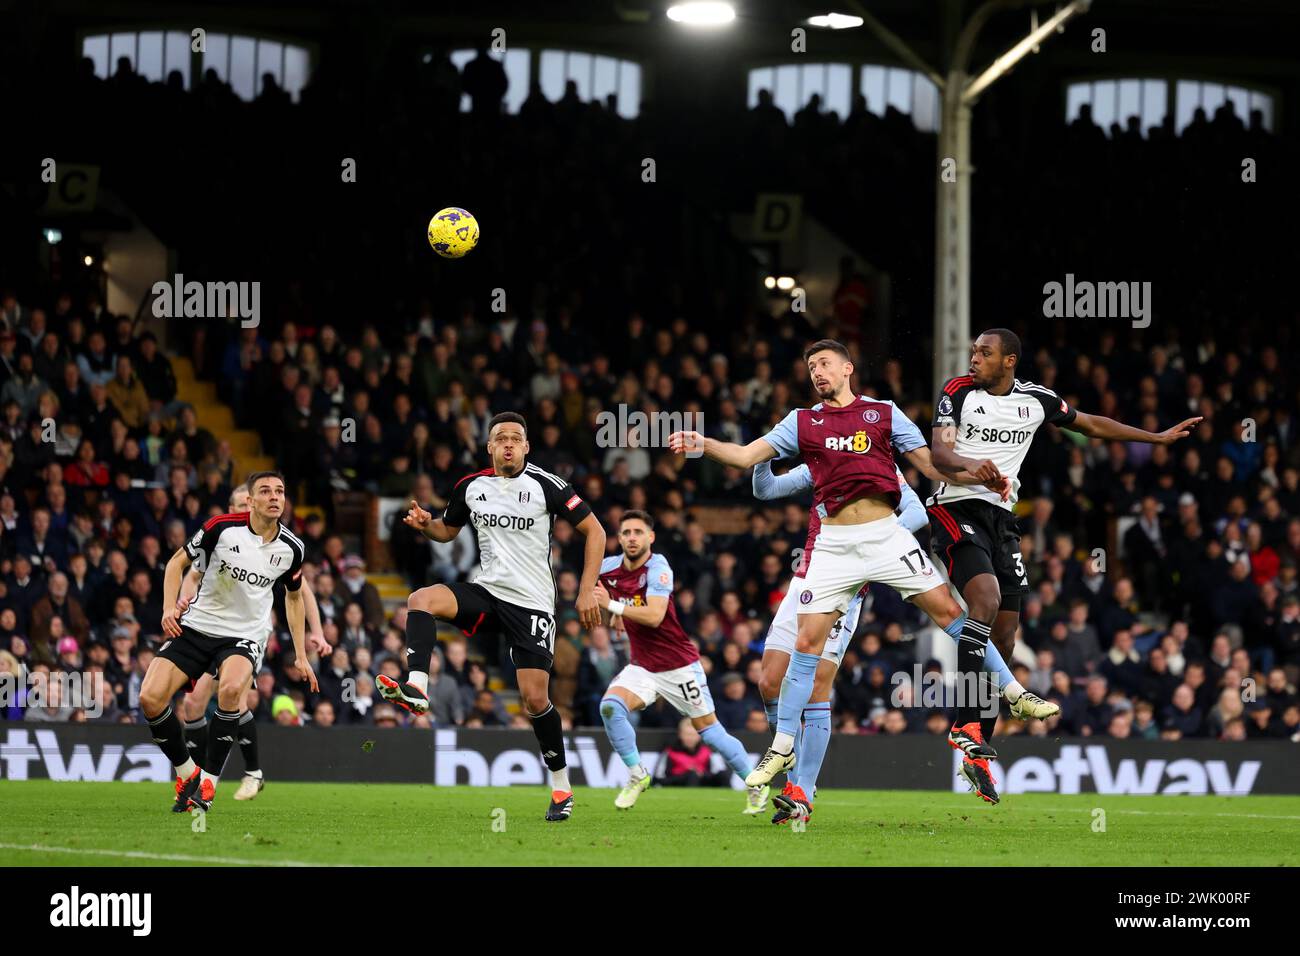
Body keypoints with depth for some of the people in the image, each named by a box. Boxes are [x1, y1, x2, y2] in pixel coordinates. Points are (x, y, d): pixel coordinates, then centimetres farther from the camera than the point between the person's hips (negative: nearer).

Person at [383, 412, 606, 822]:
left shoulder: (546, 486, -9)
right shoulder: (470, 487, 4)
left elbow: (594, 531, -4)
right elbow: (447, 529, 22)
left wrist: (587, 591, -11)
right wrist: (426, 524, -3)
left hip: (531, 602, -4)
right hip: (486, 590, 4)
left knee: (535, 698, -9)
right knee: (420, 600, -25)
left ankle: (562, 785, 8)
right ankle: (416, 688, -38)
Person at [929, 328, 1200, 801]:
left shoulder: (1036, 399, 9)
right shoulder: (958, 391, -2)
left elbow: (1091, 424, 23)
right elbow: (940, 452, -10)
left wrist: (1158, 438, 27)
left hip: (1001, 517, 5)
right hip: (957, 509, -5)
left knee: (1004, 636, 2)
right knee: (986, 597, -29)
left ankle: (977, 753, 8)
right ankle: (966, 723, -31)